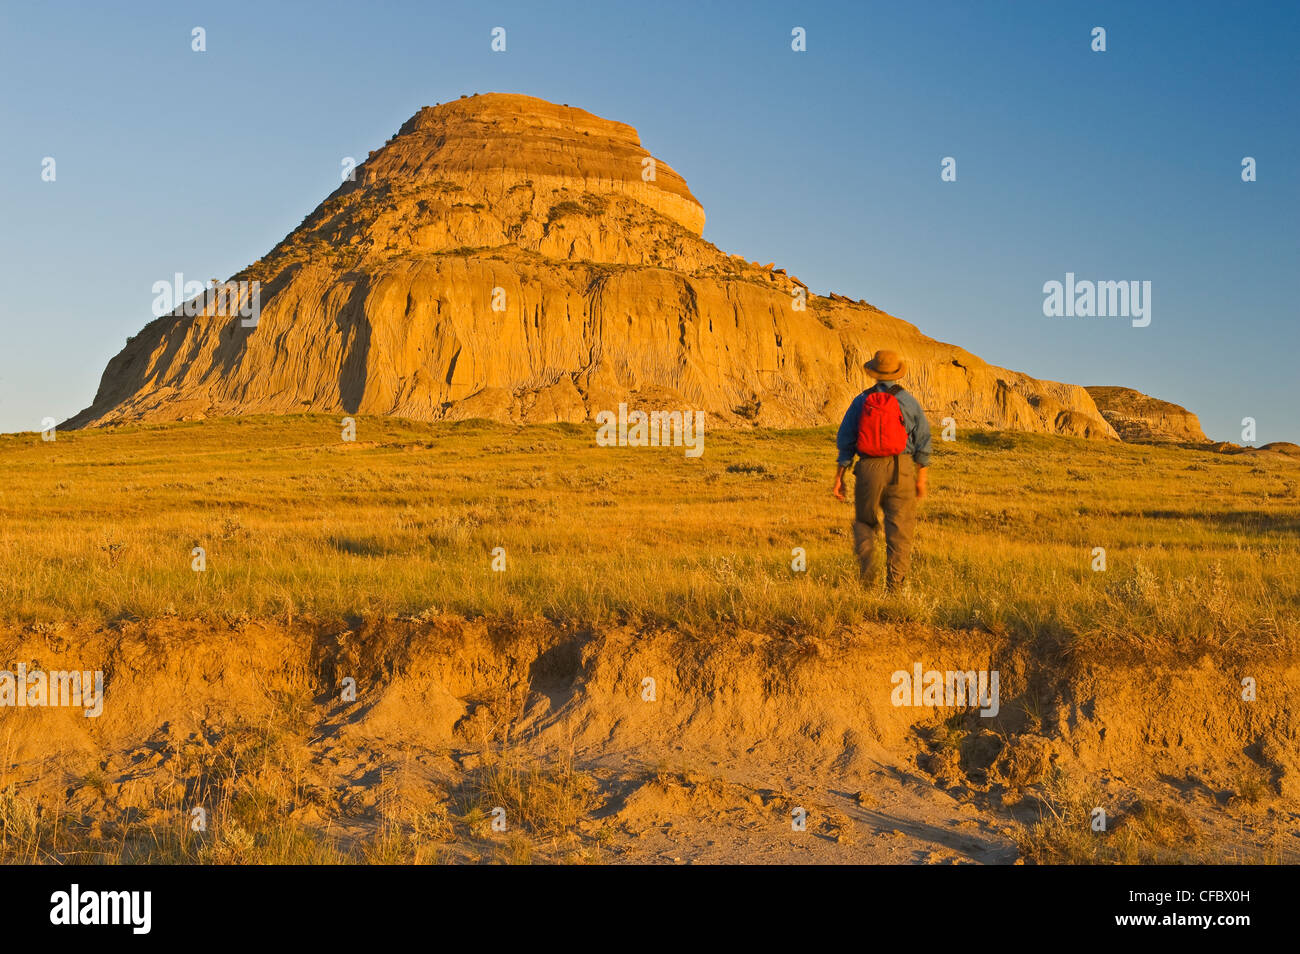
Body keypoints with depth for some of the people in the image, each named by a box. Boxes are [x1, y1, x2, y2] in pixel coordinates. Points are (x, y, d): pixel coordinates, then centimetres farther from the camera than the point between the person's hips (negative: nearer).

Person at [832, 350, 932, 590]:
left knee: (864, 522, 16)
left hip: (868, 470, 1)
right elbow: (923, 442, 4)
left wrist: (839, 478, 10)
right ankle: (894, 583, -3)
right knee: (900, 527, 2)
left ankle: (865, 569, -7)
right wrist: (921, 478, 11)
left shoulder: (861, 401, 5)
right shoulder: (908, 401, 2)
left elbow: (845, 441, 6)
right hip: (901, 469, -1)